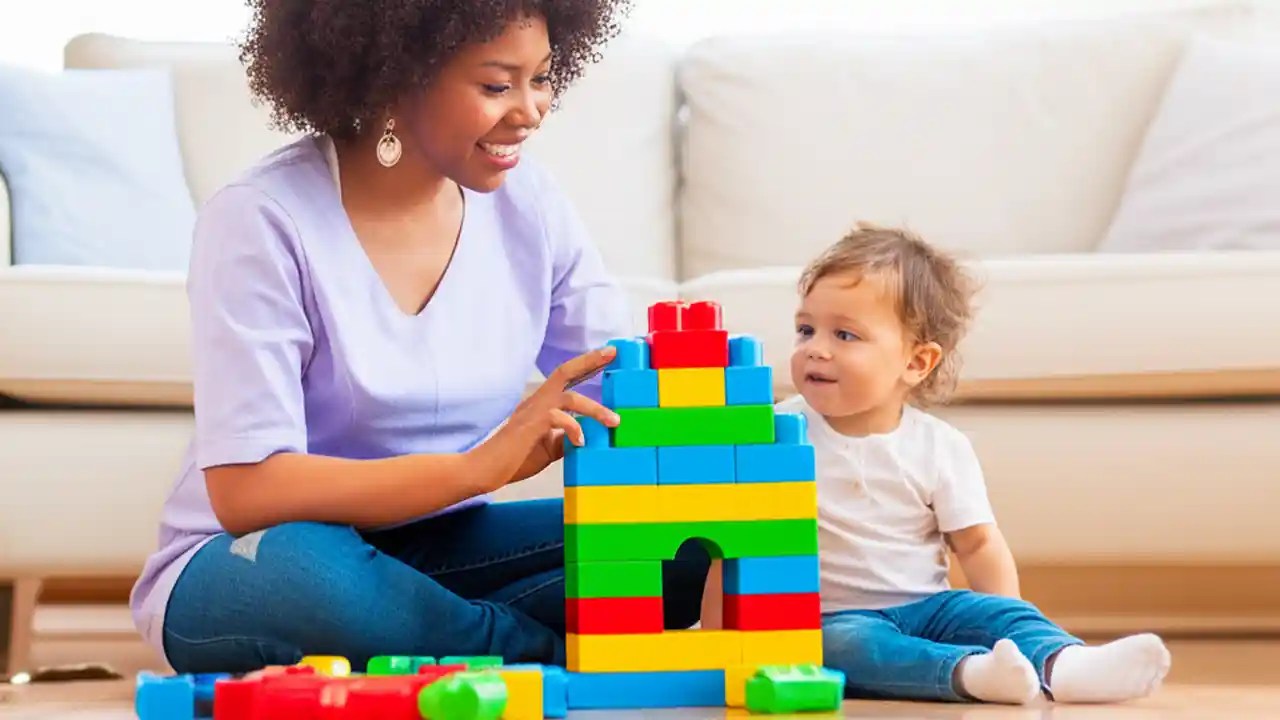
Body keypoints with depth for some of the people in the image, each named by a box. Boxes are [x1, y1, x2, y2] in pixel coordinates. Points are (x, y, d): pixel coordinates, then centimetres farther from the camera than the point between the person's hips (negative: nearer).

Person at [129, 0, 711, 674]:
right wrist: (480, 466, -36)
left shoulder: (525, 203, -3)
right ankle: (568, 658, -18)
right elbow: (243, 491, -26)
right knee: (302, 570, -39)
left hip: (438, 549, 4)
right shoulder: (263, 220, -19)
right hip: (249, 563, -4)